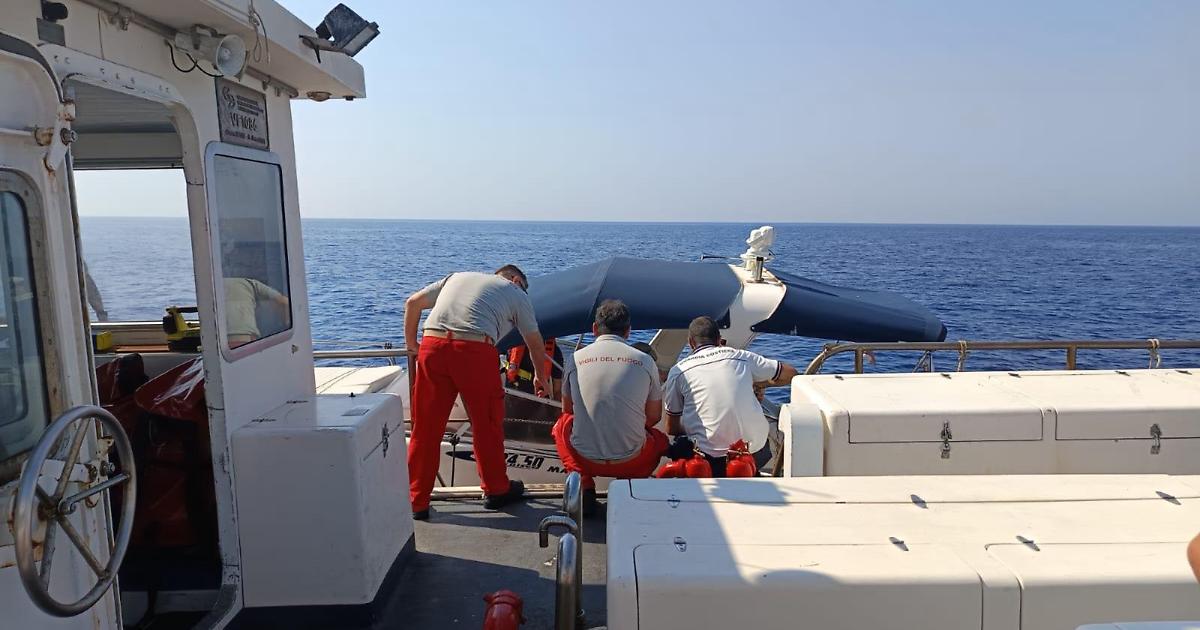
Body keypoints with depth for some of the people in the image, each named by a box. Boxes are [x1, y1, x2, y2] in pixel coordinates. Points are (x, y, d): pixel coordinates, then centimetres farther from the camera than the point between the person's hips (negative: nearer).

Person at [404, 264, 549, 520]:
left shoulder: (457, 276, 32)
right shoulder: (516, 293, 22)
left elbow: (413, 302, 26)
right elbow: (535, 343, 28)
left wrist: (411, 345, 33)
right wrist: (541, 377, 44)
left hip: (432, 344, 4)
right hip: (475, 348, -3)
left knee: (425, 428, 11)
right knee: (487, 424, 13)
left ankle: (417, 502, 19)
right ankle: (497, 491, 28)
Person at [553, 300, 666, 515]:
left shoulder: (576, 358, 1)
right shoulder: (645, 361, 0)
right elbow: (654, 417, 9)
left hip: (585, 458, 0)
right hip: (631, 461, 1)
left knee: (561, 425, 31)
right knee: (660, 438, 33)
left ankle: (583, 485, 9)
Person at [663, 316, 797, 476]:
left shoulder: (678, 371, 4)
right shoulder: (740, 356, 8)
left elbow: (672, 428, 8)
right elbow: (790, 373, 15)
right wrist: (756, 383, 30)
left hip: (708, 458, -3)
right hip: (754, 448, 3)